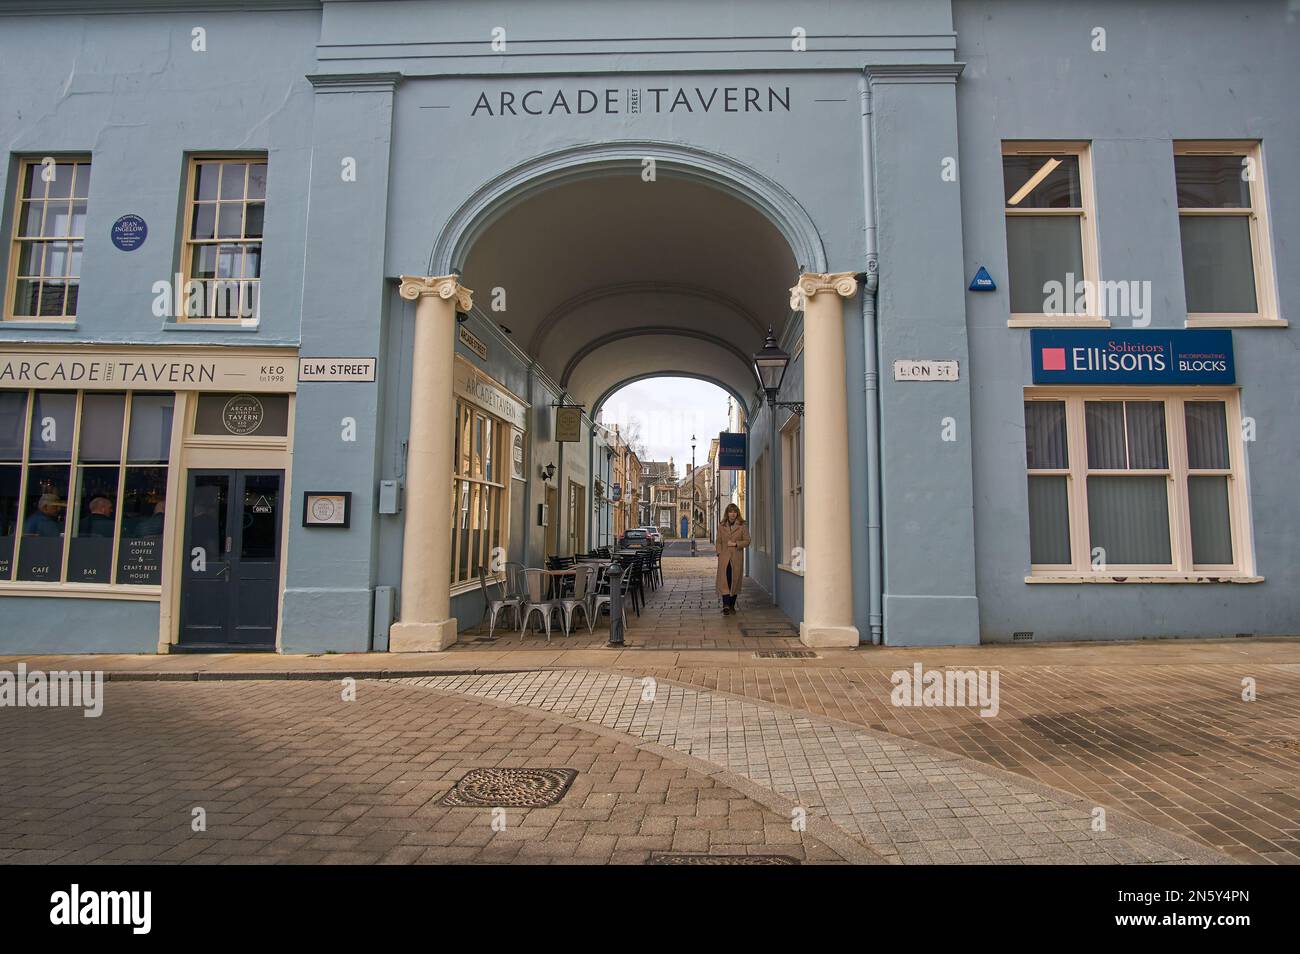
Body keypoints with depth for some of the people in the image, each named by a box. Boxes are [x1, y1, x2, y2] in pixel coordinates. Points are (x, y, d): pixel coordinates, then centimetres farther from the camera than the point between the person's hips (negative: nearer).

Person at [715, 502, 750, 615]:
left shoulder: (742, 526, 4)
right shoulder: (721, 527, 8)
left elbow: (747, 541, 3)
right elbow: (718, 542, 9)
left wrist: (735, 544, -11)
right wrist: (719, 554, -2)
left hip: (737, 558, 0)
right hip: (724, 558, 0)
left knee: (735, 581, 6)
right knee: (724, 580, -11)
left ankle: (732, 606, 19)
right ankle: (726, 606, -15)